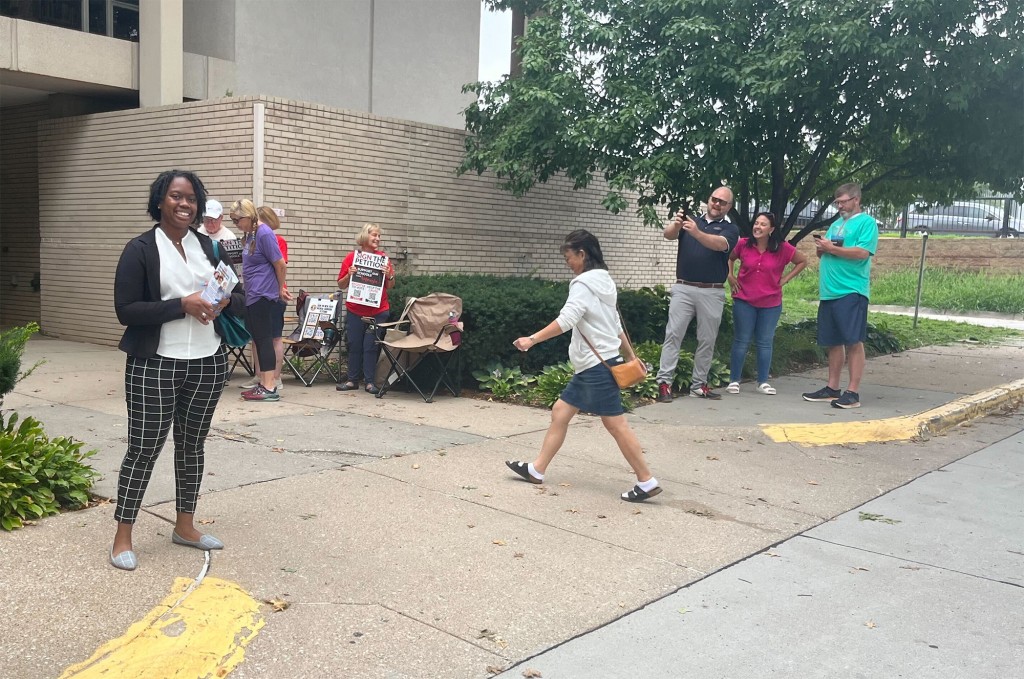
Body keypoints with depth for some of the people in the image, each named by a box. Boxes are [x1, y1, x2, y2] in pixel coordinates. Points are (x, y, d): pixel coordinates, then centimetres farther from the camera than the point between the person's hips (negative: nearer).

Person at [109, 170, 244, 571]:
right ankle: (122, 536, 12)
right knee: (144, 448, 0)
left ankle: (185, 526, 27)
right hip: (155, 366, -5)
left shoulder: (209, 247, 10)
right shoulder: (140, 249, -5)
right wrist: (182, 305, -21)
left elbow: (239, 299, 13)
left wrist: (224, 301, -11)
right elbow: (125, 309, -12)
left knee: (193, 444, 13)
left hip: (208, 363, 5)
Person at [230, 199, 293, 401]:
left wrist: (281, 289, -1)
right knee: (258, 340, 11)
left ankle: (270, 388, -4)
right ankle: (264, 384, 18)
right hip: (253, 296, 9)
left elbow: (281, 265, -15)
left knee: (264, 340, -7)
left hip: (263, 296, -9)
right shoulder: (250, 234, 12)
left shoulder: (264, 234, -15)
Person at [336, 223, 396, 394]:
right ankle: (352, 380, 16)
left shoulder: (383, 257, 3)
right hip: (355, 311, 1)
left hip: (378, 311, -1)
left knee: (370, 346, 1)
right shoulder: (351, 257, 2)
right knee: (354, 346, 7)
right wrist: (349, 275, -13)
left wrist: (389, 275, -15)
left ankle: (369, 381, 7)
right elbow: (341, 285, 5)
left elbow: (390, 286, 5)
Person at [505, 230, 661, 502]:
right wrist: (631, 356, 25)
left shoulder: (584, 284, -14)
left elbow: (566, 320, -26)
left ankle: (647, 482, 0)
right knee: (560, 413, 11)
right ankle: (536, 470, 17)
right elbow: (617, 325, 21)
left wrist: (532, 339, -24)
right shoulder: (604, 282, 15)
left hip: (597, 365, -10)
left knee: (615, 424, -5)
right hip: (589, 367, 10)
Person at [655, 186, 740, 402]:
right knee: (673, 334, -6)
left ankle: (699, 385, 13)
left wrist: (696, 232, -33)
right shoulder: (691, 221, 13)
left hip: (712, 293, 0)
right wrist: (675, 224, -28)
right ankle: (664, 382, -7)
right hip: (683, 288, 0)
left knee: (707, 340, 5)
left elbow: (719, 244, -16)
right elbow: (668, 234, -4)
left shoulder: (730, 229, 7)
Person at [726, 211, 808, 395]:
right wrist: (730, 277, 4)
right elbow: (729, 258, 15)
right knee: (741, 341, 2)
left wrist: (785, 279, 1)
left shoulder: (782, 249, -6)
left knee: (765, 343, 6)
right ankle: (734, 381, 9)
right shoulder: (743, 245, -5)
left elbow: (803, 261, 7)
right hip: (744, 301, 0)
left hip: (771, 304, 0)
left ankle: (763, 382, 14)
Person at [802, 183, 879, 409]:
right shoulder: (836, 224, 21)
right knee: (833, 342, 10)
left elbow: (863, 253, -15)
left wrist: (831, 248, -13)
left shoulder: (866, 222, -2)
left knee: (854, 341, -7)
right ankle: (832, 389, 17)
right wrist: (821, 248, 1)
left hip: (852, 291, -8)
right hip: (829, 292, 8)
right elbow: (823, 253, 24)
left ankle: (853, 392, -5)